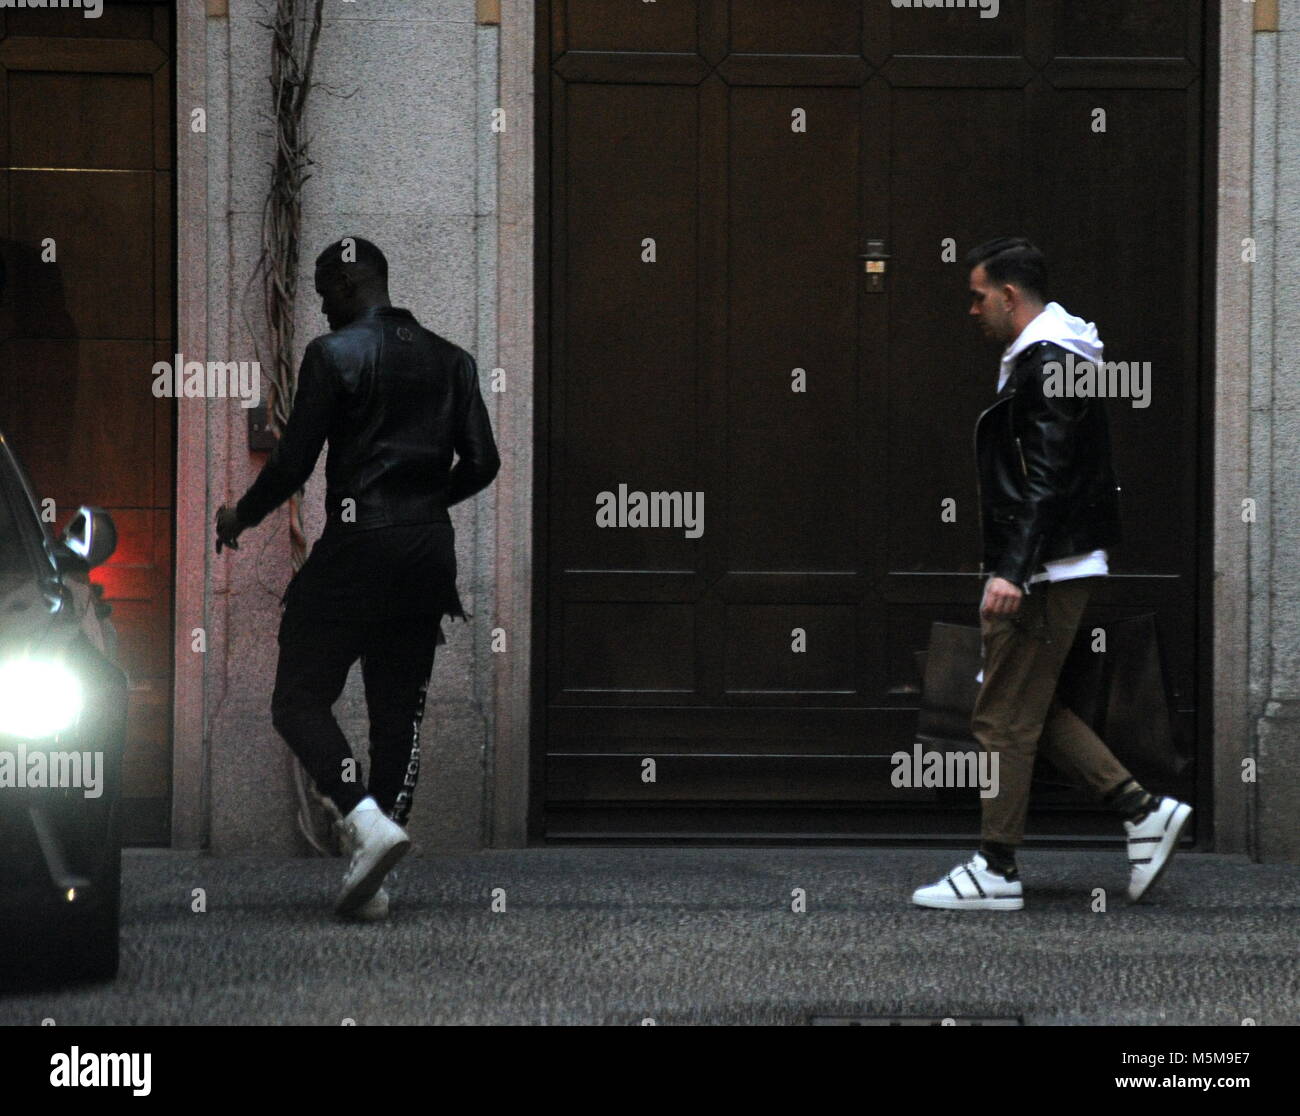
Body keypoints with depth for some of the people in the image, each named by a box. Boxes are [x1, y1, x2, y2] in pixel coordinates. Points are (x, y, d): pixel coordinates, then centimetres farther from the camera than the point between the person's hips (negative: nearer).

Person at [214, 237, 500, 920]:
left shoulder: (333, 354, -5)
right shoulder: (450, 359, 12)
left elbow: (293, 464, -9)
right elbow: (481, 463, 9)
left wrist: (239, 518, 8)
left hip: (357, 547, -6)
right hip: (429, 550, 6)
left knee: (299, 701, 1)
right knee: (399, 711, 9)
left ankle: (367, 821, -22)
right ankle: (370, 885, 6)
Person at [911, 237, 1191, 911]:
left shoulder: (1047, 364, -15)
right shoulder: (1043, 359, 18)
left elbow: (1046, 478, -23)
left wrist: (1013, 571, -28)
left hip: (1044, 571, -11)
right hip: (1045, 570, 11)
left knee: (1004, 718, -5)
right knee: (1029, 710, 14)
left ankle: (996, 873, 0)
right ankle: (1144, 812, 12)